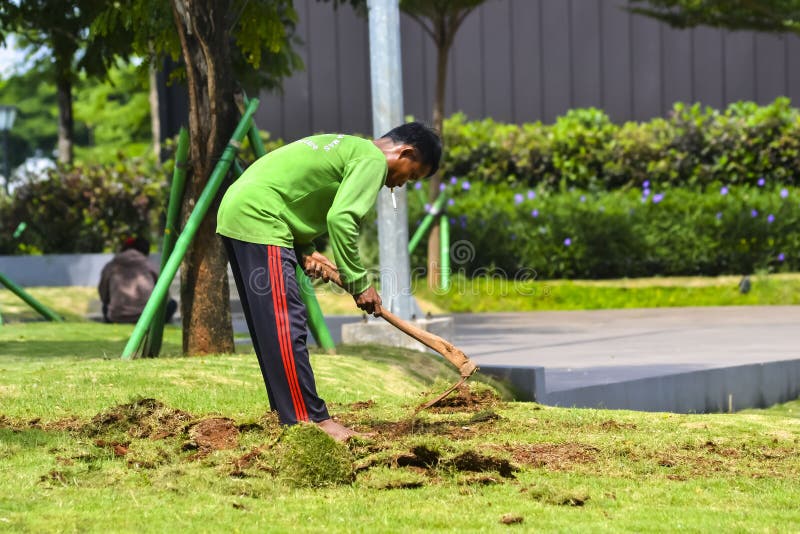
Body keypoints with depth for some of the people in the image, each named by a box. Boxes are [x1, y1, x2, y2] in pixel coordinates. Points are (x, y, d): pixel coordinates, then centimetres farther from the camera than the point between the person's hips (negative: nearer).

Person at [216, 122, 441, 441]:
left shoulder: (350, 149, 25)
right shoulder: (373, 160, -5)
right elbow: (341, 219, -18)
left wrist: (304, 252, 10)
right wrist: (359, 283, -11)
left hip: (235, 211, 11)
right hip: (258, 219, -11)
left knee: (270, 328, 14)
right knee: (285, 328, -11)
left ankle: (289, 411, 19)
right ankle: (310, 420, -13)